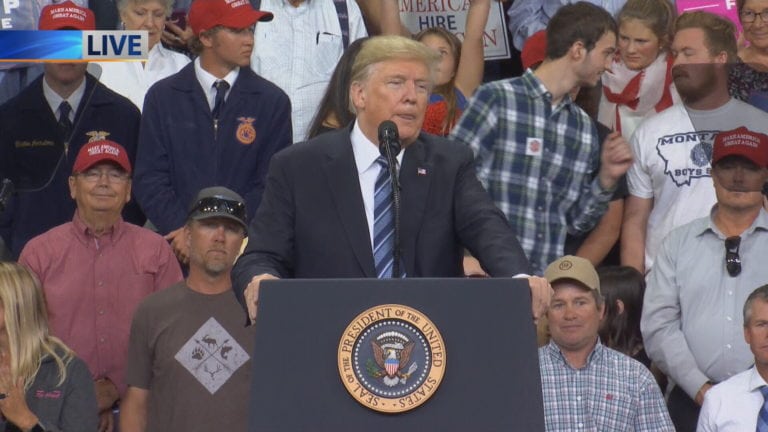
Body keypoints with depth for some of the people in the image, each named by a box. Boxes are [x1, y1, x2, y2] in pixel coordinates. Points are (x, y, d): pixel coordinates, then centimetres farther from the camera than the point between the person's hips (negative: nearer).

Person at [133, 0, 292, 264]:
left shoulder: (273, 101, 5)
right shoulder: (162, 97, 7)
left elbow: (271, 184, -2)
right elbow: (149, 179, 2)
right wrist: (182, 230, -13)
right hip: (179, 250, 0)